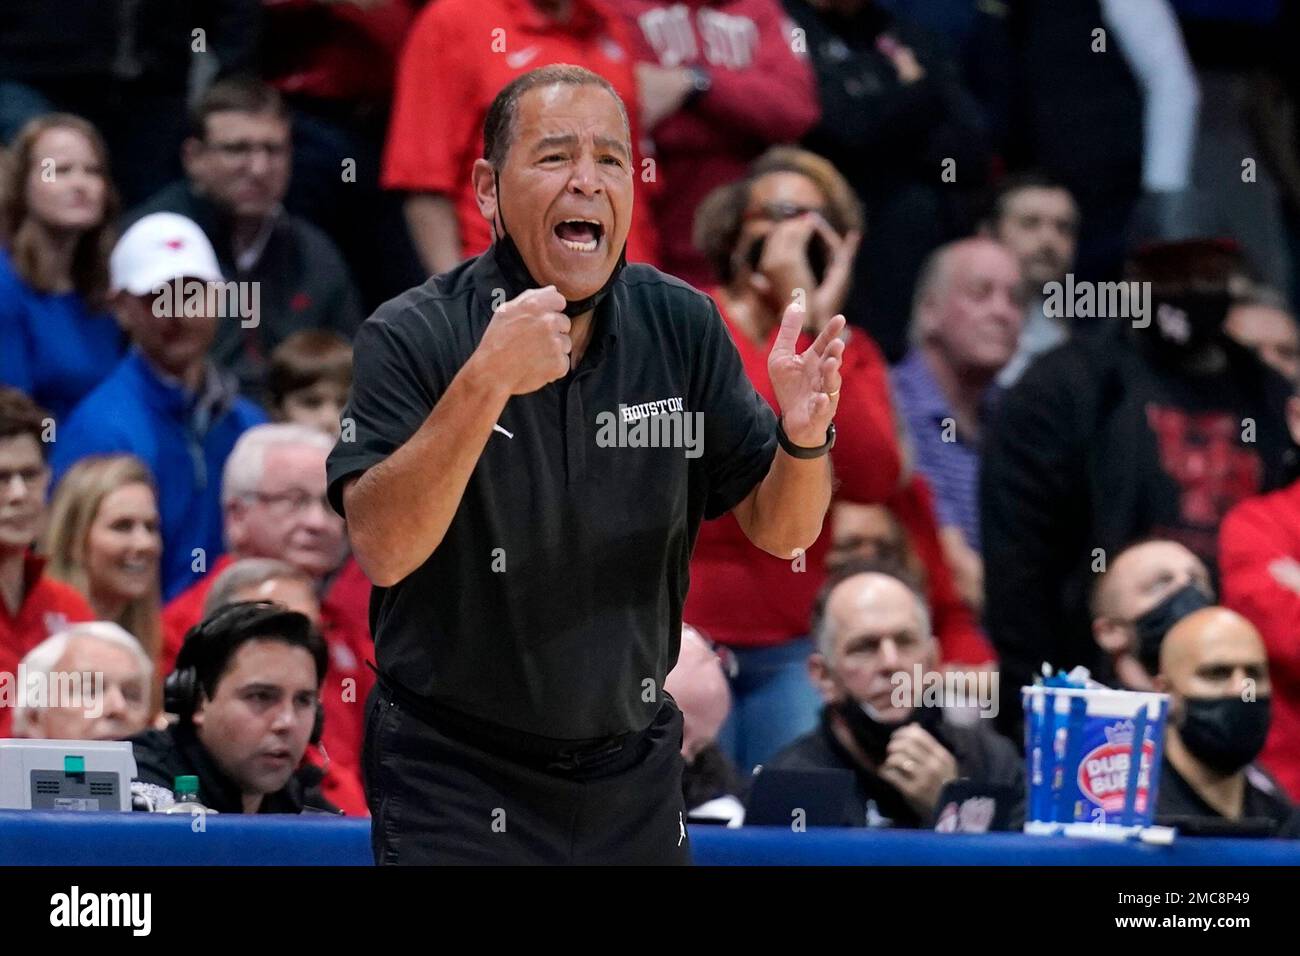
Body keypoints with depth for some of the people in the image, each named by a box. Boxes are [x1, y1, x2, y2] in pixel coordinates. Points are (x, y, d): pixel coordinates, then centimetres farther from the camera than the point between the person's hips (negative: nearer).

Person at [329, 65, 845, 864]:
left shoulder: (681, 326, -2)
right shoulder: (413, 338, -13)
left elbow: (779, 531, 1)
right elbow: (382, 550, -24)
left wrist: (804, 437, -21)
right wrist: (484, 383, -35)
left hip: (634, 774, 4)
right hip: (456, 782, -4)